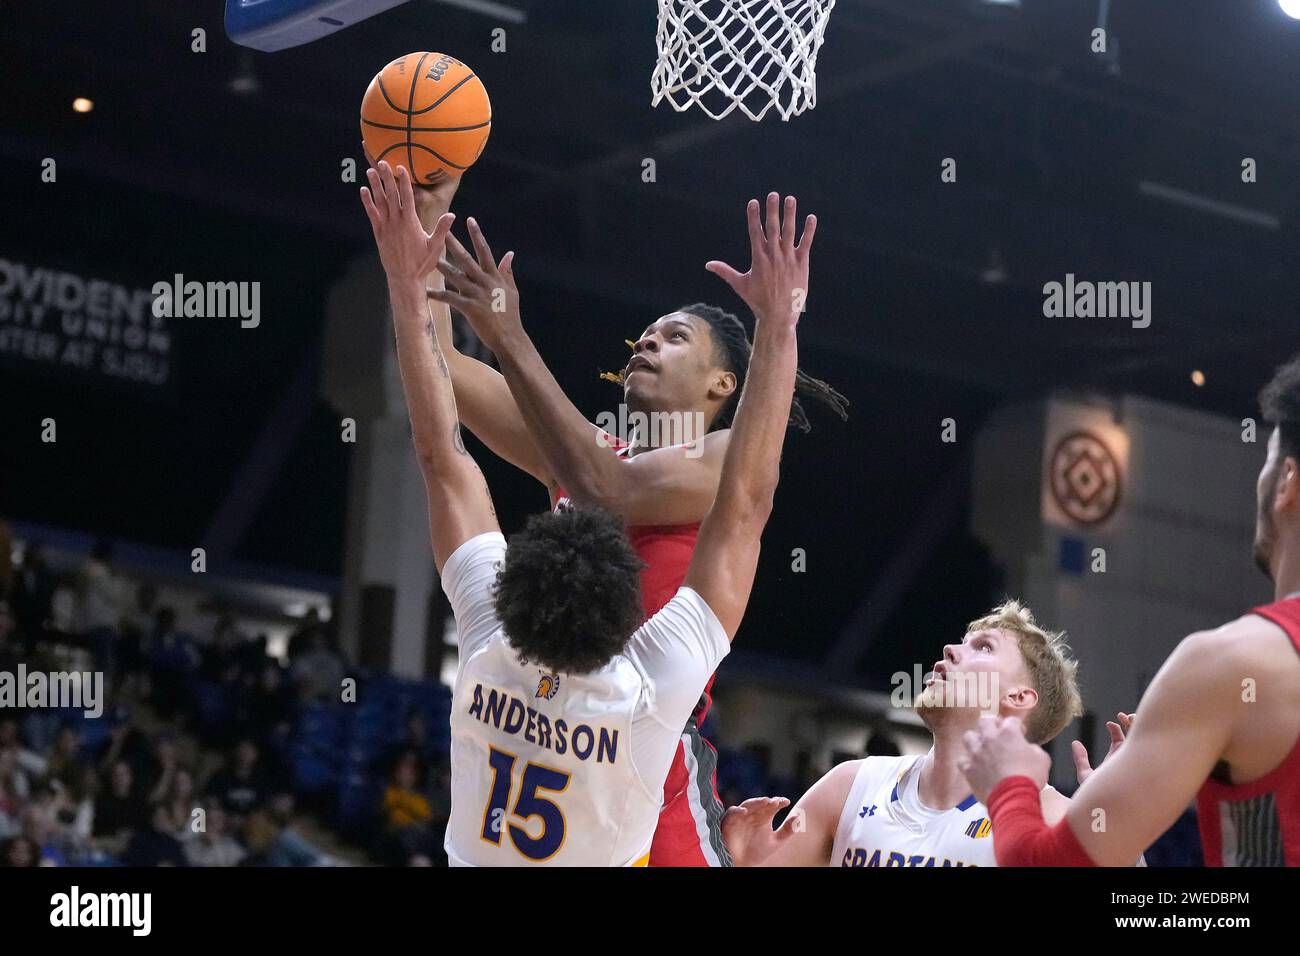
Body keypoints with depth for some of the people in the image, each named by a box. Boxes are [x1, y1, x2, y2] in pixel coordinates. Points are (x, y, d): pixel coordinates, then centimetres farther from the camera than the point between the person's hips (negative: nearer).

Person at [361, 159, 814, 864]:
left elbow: (442, 459, -16)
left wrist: (407, 291, -13)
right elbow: (746, 502, -27)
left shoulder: (488, 649, -23)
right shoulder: (652, 693, -30)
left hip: (472, 857, 3)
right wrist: (778, 322, -26)